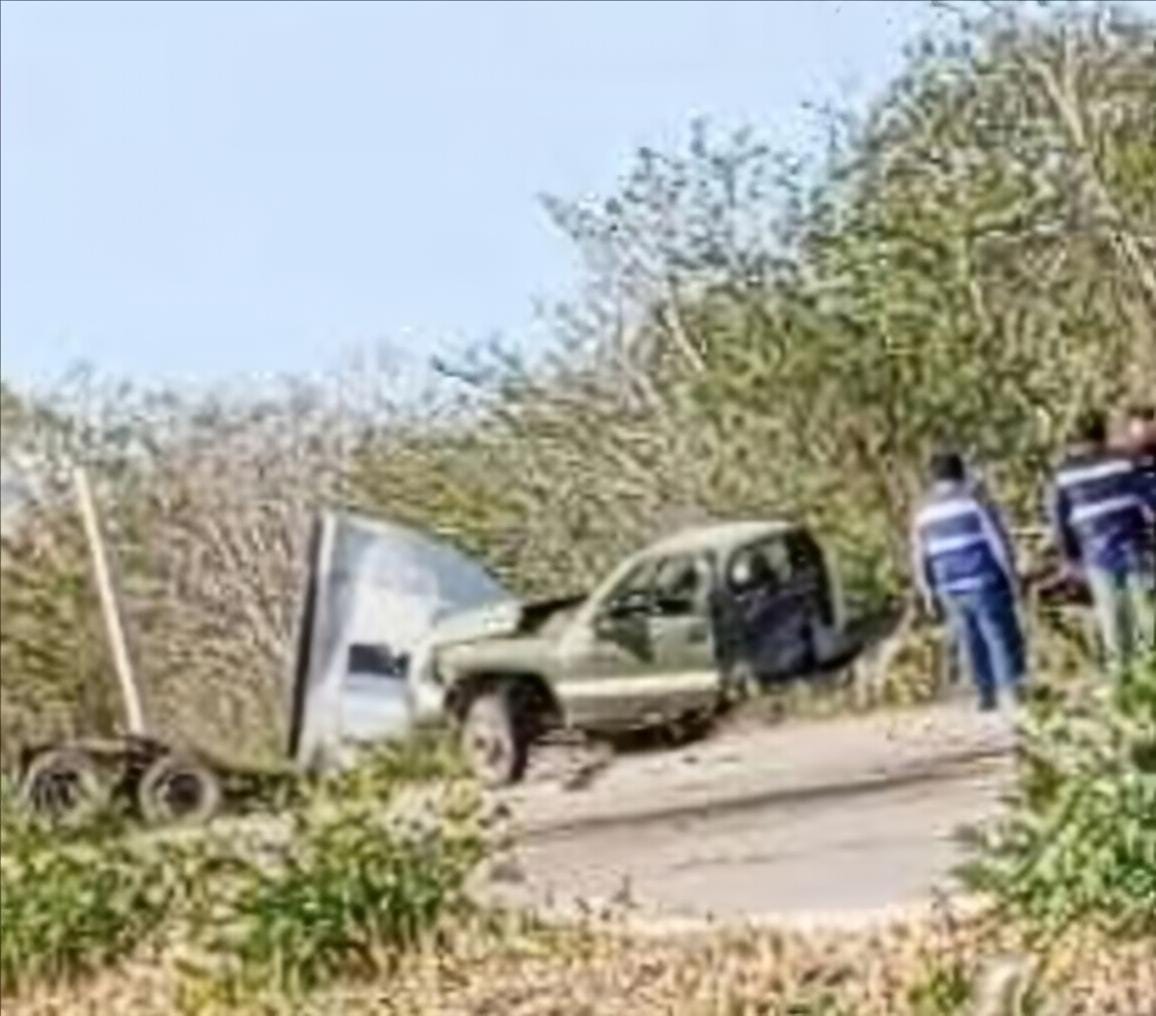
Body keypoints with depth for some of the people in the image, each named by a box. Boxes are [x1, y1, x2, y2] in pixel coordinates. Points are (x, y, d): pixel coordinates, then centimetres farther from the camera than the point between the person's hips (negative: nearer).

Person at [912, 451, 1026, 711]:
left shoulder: (923, 510, 8)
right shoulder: (975, 498, -3)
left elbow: (920, 558, 7)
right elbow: (998, 540, -9)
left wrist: (928, 595, 12)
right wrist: (1012, 575, -5)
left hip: (951, 589, 4)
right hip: (986, 582, -4)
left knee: (971, 641, 10)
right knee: (1002, 636, -1)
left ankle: (987, 694, 11)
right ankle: (1016, 690, -5)